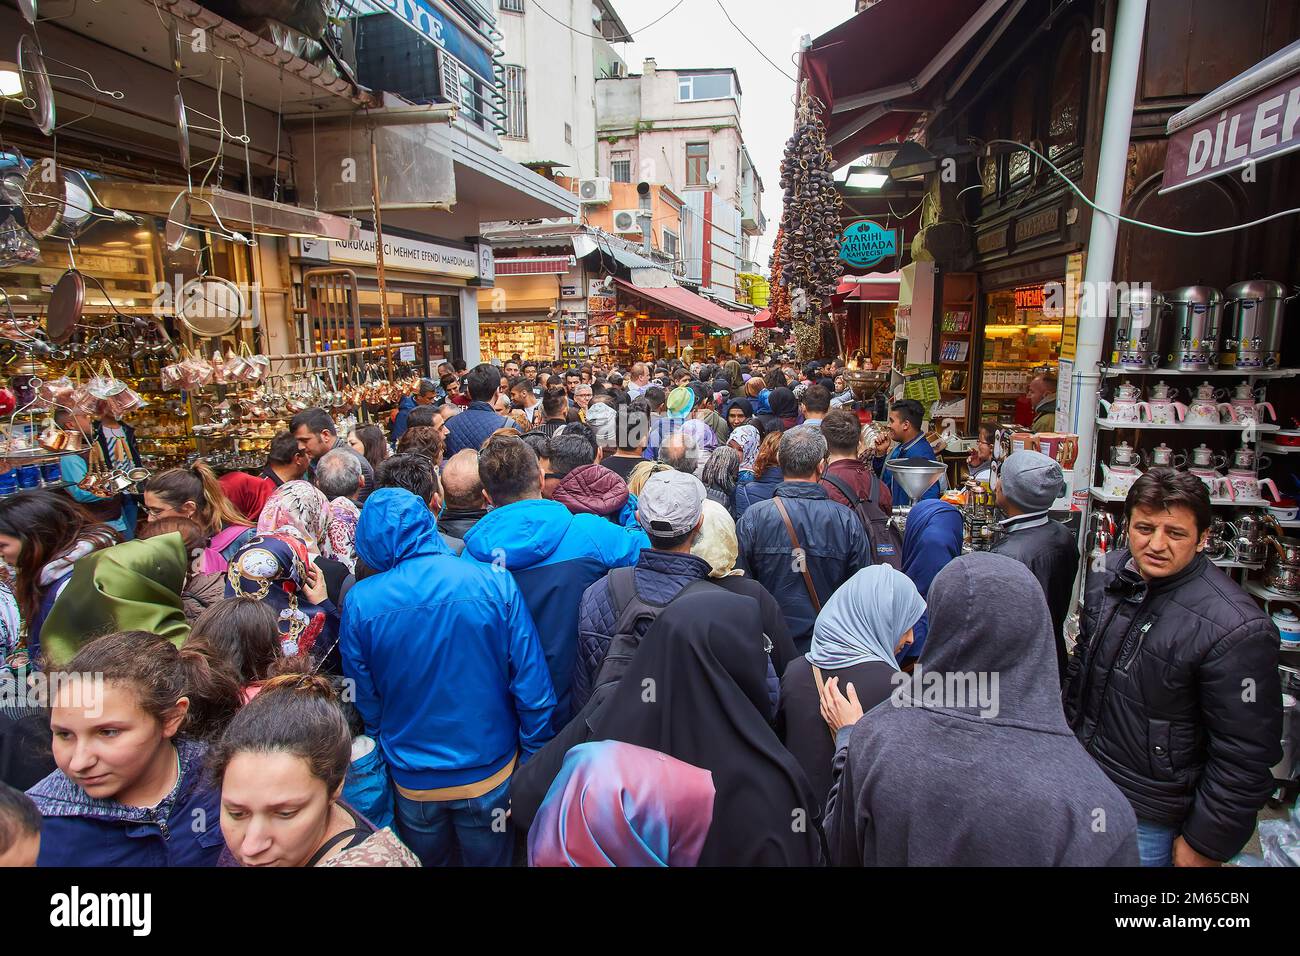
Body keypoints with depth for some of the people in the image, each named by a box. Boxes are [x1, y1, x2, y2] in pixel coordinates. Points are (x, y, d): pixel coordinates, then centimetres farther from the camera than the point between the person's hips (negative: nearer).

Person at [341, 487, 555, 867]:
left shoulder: (360, 601, -15)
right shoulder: (495, 584, -19)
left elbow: (364, 701, -2)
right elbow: (532, 688, -15)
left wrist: (385, 758, 15)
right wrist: (532, 761, -1)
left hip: (412, 783, 1)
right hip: (489, 777, -1)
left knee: (423, 860, 27)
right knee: (489, 859, 24)